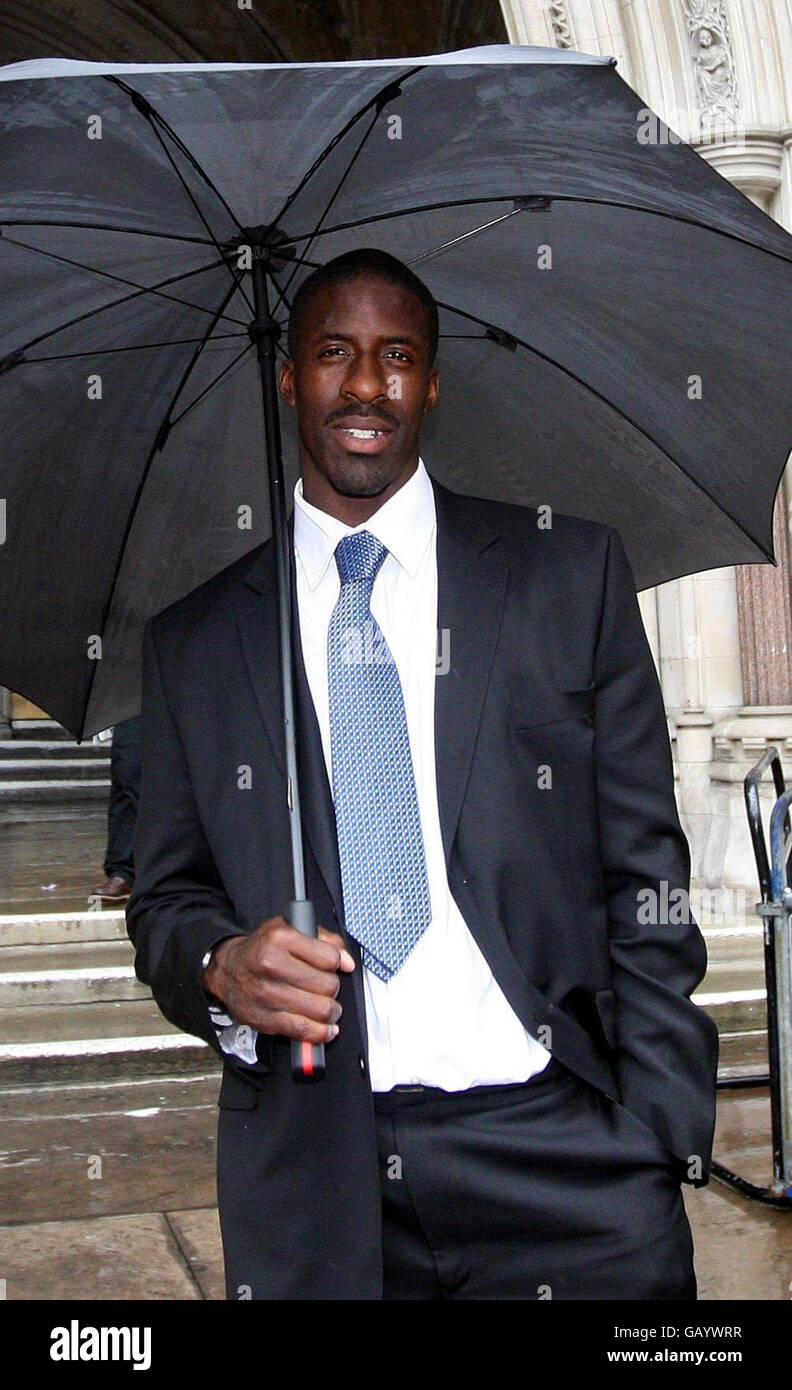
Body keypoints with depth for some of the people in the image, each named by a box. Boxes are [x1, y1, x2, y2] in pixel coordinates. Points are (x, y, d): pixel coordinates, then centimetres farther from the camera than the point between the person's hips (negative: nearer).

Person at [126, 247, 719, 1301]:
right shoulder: (192, 641, 8)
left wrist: (662, 1139, -5)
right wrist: (220, 966, -10)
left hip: (562, 1150, -1)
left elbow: (644, 877, 1)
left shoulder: (572, 573, 4)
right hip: (308, 1186, 1)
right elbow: (167, 898, 12)